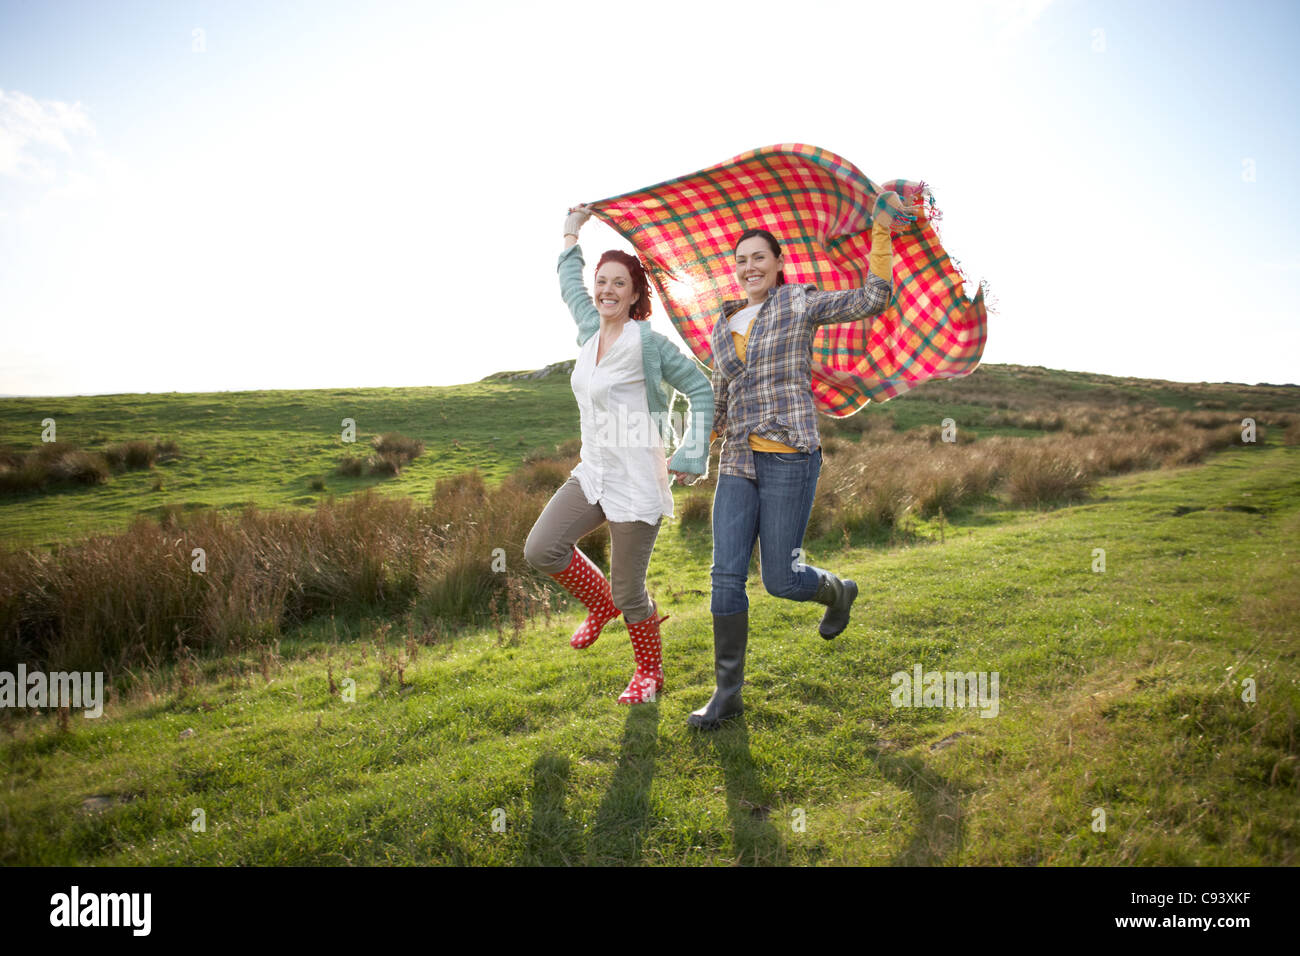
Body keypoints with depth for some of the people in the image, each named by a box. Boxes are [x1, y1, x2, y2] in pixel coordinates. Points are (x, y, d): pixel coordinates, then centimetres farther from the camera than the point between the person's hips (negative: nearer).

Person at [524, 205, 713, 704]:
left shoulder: (647, 342, -12)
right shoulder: (590, 329, 8)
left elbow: (701, 390, -7)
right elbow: (570, 286, 29)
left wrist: (690, 457, -12)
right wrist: (572, 236, 36)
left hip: (636, 483, -7)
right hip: (592, 473, 7)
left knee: (629, 592, 2)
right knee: (541, 549, -6)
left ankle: (649, 672, 28)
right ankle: (600, 603, 22)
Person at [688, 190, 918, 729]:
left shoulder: (798, 305, 1)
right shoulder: (722, 328, 16)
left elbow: (872, 301, -3)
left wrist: (881, 234, -4)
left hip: (790, 458, -5)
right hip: (738, 463, 5)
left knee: (780, 578, -1)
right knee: (726, 575, -2)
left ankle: (838, 591, 35)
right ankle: (727, 694, 9)